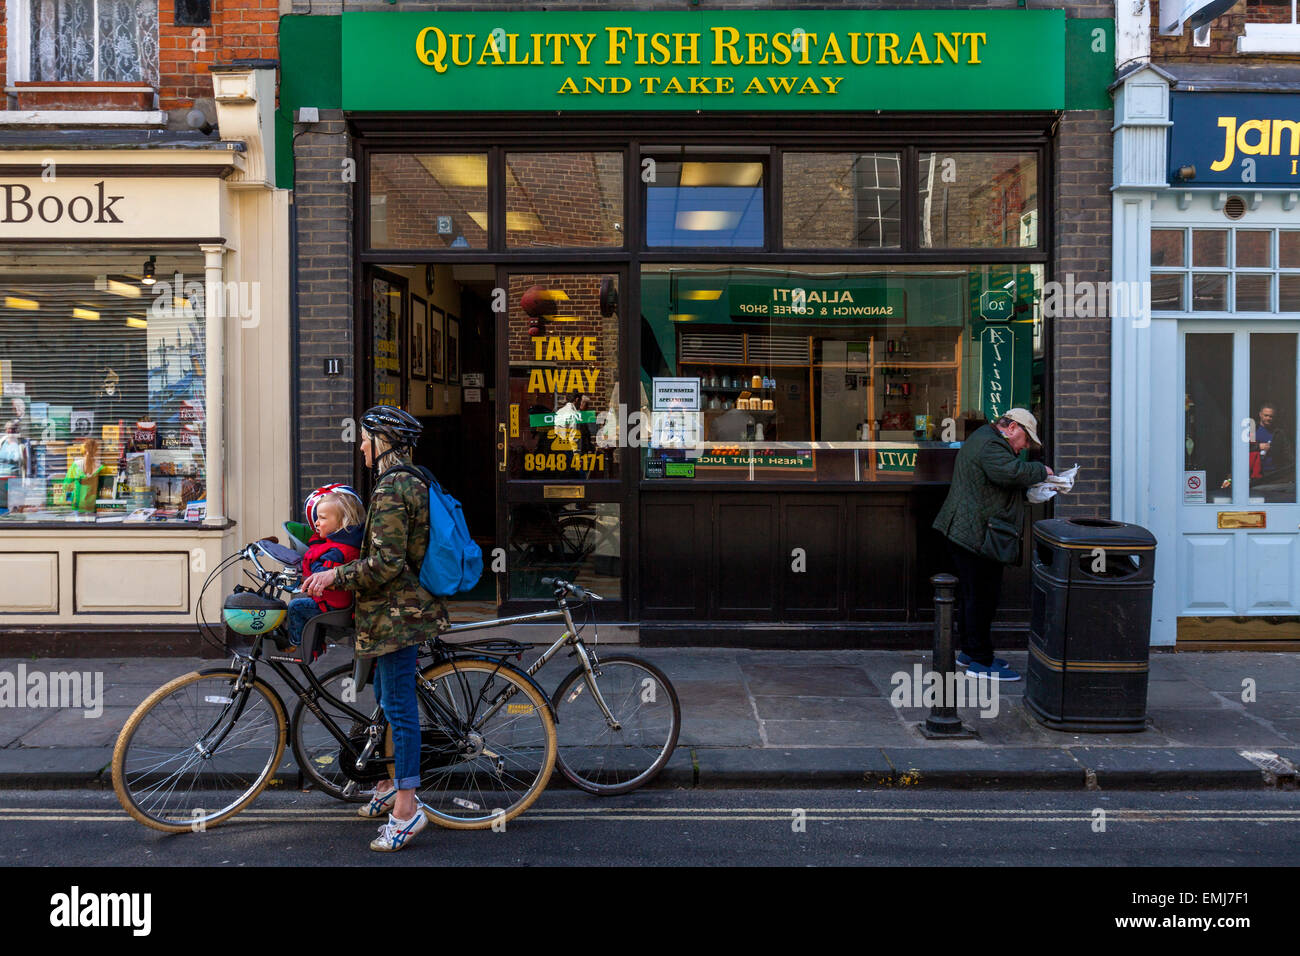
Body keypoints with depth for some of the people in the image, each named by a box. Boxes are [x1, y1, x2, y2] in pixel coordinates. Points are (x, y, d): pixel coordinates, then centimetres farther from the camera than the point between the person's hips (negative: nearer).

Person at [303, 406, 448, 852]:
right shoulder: (411, 482, 13)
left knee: (398, 704, -5)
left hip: (395, 612, -11)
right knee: (388, 697, 21)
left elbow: (386, 563, -24)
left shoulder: (390, 490, -19)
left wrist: (336, 574, -15)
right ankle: (393, 782, 34)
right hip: (403, 607, 11)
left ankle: (407, 806, 2)